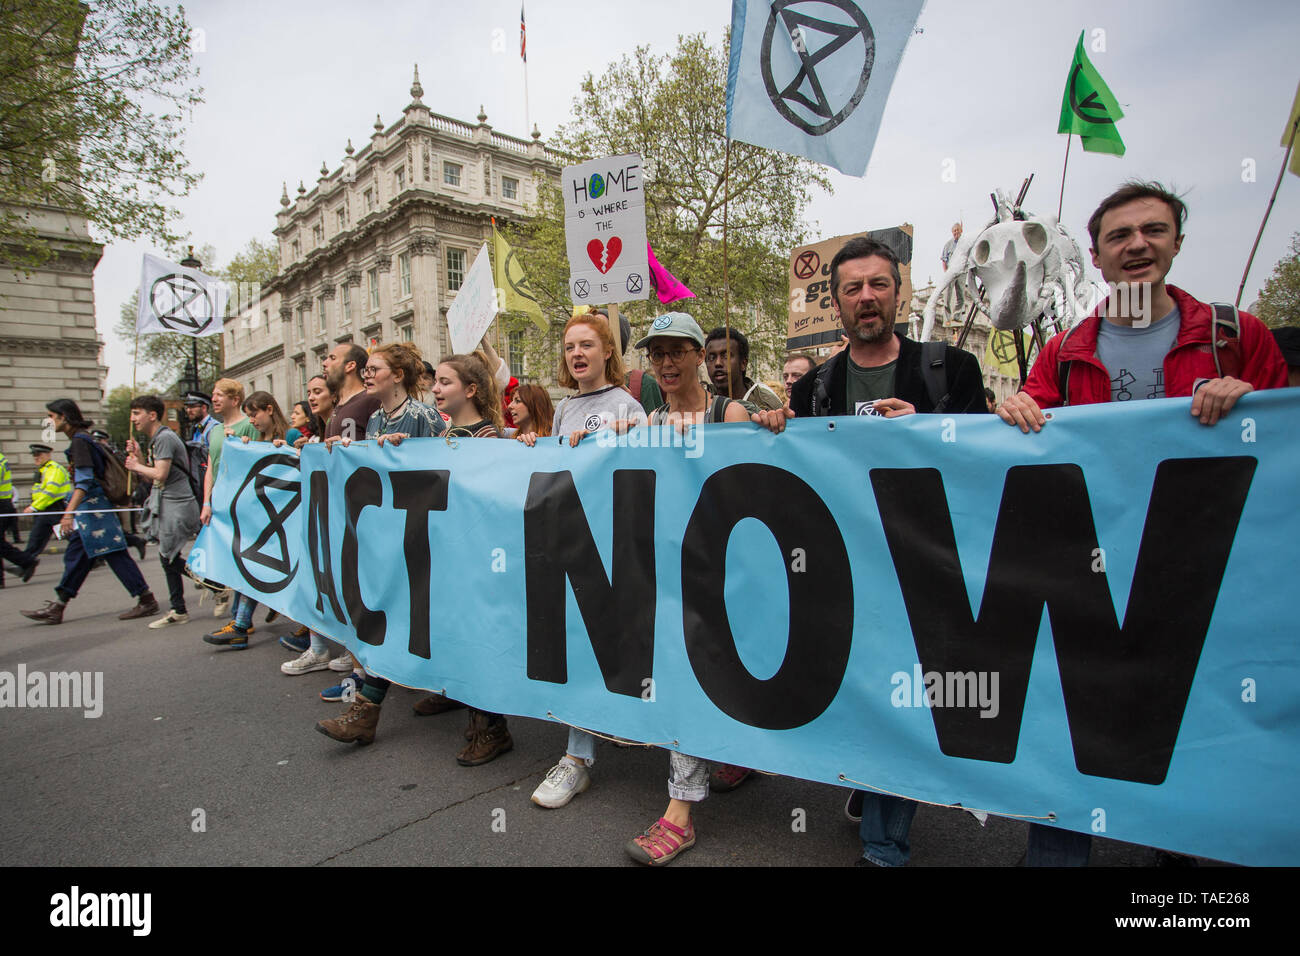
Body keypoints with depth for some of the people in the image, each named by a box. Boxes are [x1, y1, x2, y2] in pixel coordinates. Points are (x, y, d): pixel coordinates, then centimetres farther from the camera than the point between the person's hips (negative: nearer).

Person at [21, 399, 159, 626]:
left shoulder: (79, 441, -14)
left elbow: (84, 481, -22)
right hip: (89, 508, 10)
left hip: (93, 507, -10)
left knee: (115, 555, -7)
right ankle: (56, 609, 19)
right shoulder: (80, 439, 16)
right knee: (75, 557, 12)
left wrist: (69, 513, -27)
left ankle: (147, 601, -3)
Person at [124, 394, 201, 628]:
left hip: (177, 505, -10)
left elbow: (160, 474, -20)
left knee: (169, 557, -9)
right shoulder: (156, 440, 18)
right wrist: (137, 457, 9)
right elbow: (151, 478, 19)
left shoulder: (165, 438, -13)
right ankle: (178, 611, 15)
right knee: (168, 559, 10)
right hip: (167, 505, 10)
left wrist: (137, 466, -4)